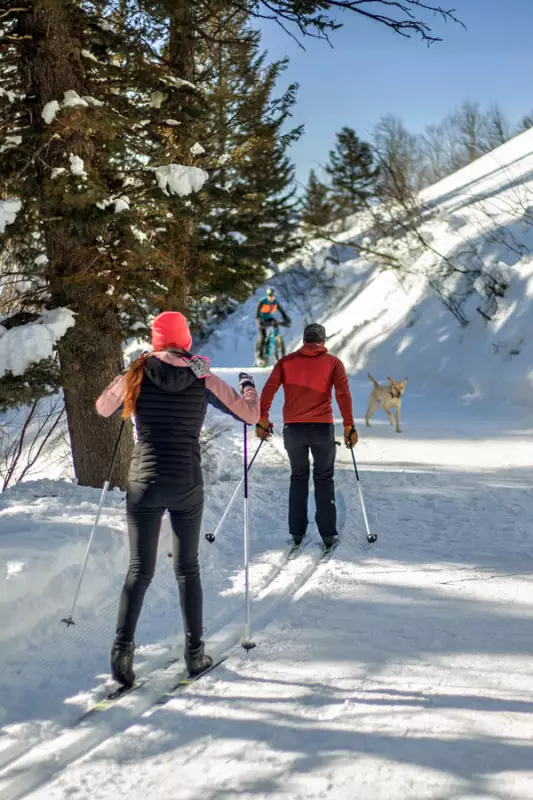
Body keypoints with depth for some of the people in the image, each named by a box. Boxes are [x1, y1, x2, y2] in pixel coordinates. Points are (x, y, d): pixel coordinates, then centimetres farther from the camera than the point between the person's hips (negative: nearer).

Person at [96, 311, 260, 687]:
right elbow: (251, 416, 2)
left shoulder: (137, 375, -2)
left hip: (144, 485, 0)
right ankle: (195, 653, 17)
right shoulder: (204, 379, -4)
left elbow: (102, 408, 16)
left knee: (140, 570, 6)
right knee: (188, 568, 15)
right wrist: (248, 384, 21)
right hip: (188, 486, 0)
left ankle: (123, 647, -11)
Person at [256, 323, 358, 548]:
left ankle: (297, 532, 14)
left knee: (298, 478, 16)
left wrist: (262, 420, 3)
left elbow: (268, 389, 0)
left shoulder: (287, 361, 9)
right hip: (322, 428, -1)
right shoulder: (333, 362, 4)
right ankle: (328, 534, 4)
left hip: (293, 428, 2)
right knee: (324, 479, 9)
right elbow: (343, 394, -5)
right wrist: (349, 426, -5)